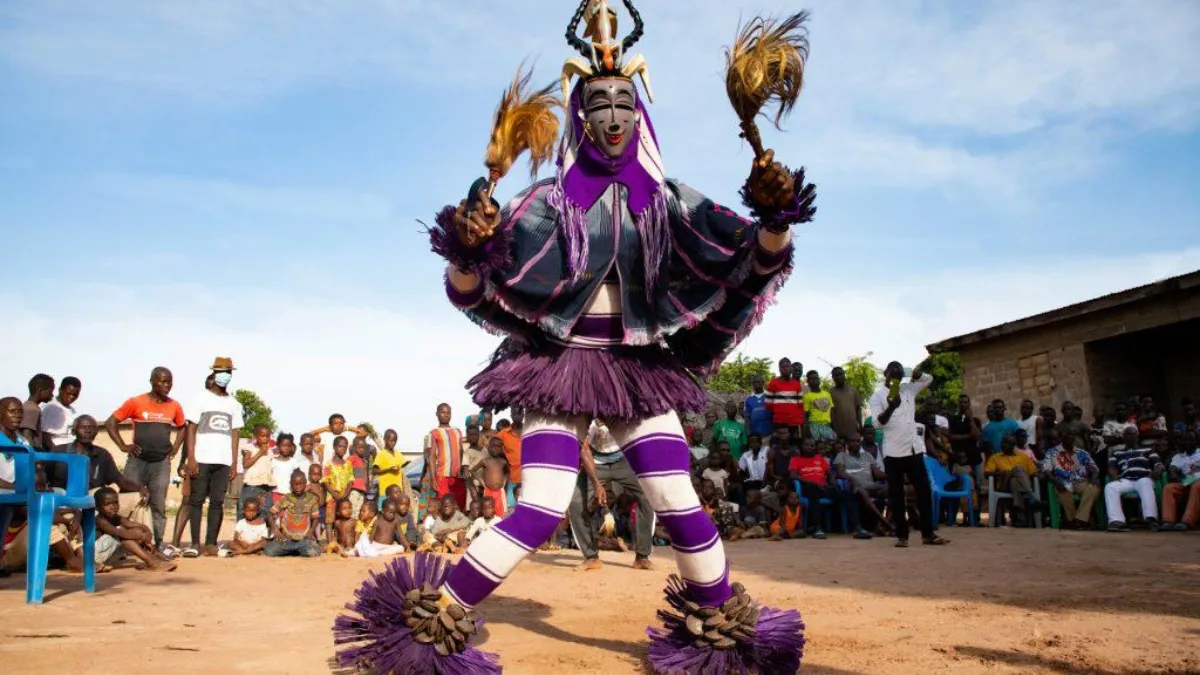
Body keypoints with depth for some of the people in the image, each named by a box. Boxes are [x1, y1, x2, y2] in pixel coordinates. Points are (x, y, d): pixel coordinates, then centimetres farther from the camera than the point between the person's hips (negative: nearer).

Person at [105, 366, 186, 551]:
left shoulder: (174, 406, 6)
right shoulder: (136, 402, -3)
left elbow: (182, 427, 23)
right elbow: (110, 423, 1)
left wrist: (175, 447, 9)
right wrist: (123, 446, -6)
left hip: (162, 463, 2)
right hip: (137, 461, -2)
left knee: (159, 506, 4)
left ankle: (159, 546, 9)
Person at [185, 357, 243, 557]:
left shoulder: (234, 404, 14)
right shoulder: (201, 398, 4)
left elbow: (234, 434, 13)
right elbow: (191, 429, 0)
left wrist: (235, 463, 7)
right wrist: (191, 458, -9)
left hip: (224, 461, 3)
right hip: (202, 459, -3)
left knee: (217, 502, 1)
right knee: (197, 500, -2)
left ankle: (211, 543, 4)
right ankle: (195, 543, 2)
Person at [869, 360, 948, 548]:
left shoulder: (909, 389, 10)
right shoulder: (878, 395, -3)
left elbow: (929, 378, 14)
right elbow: (878, 421, -13)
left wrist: (917, 373, -8)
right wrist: (890, 407, -33)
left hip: (914, 448, 4)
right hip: (893, 452, -4)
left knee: (924, 491, 6)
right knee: (896, 495, 1)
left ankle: (928, 534, 13)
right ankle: (902, 535, 7)